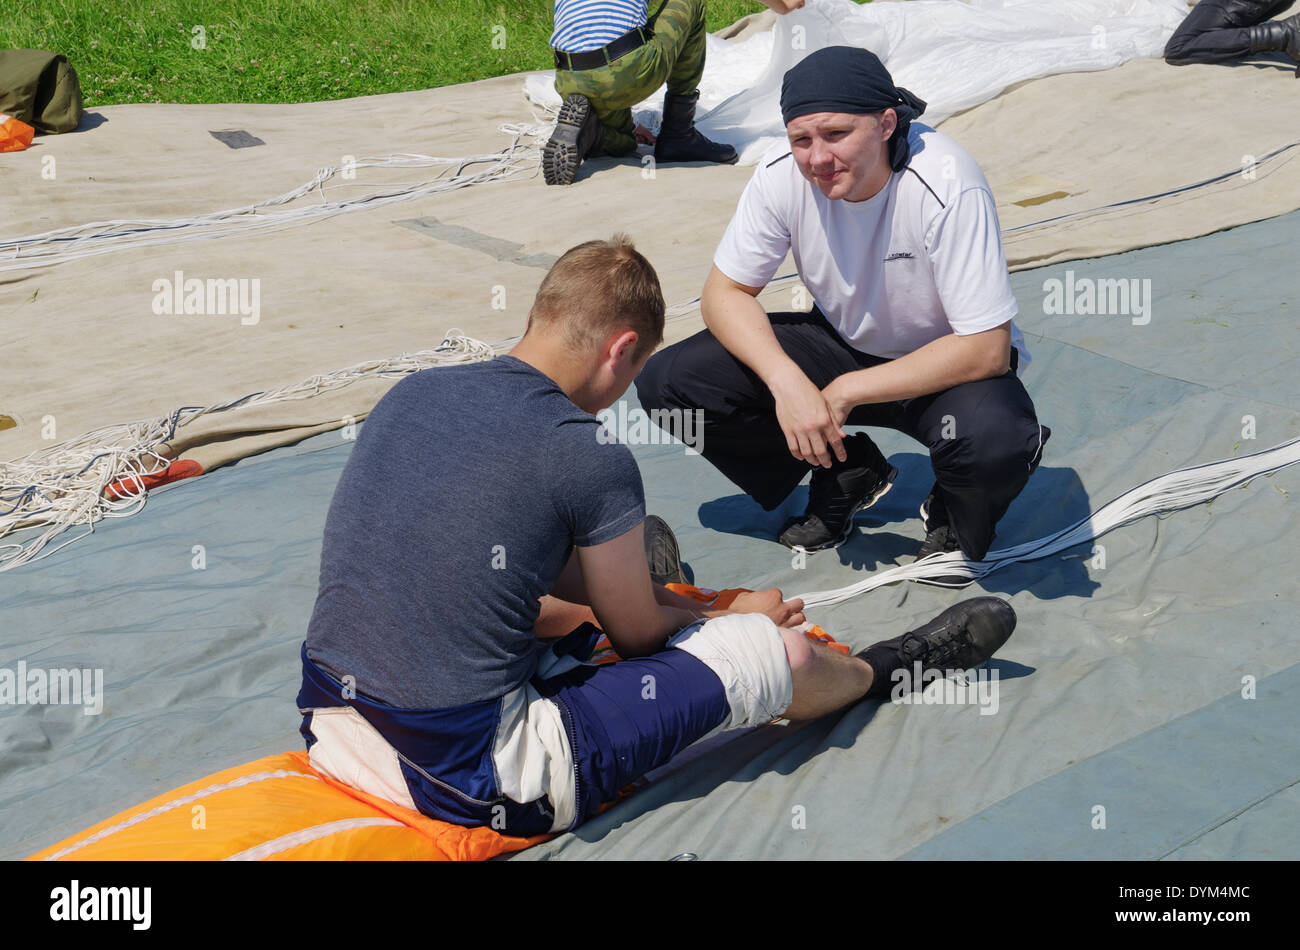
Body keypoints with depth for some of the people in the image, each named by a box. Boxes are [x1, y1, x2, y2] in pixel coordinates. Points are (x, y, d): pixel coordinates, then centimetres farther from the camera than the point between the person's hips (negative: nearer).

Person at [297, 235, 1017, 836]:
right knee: (781, 649, 5)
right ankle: (883, 670, 35)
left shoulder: (410, 394, 4)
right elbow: (637, 636, 1)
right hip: (467, 781, -7)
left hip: (329, 728, 7)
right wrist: (734, 619, 22)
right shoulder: (591, 459, -16)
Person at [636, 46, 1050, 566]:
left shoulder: (947, 187, -30)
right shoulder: (784, 173, -19)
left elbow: (986, 349, -29)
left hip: (949, 362, -4)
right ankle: (846, 475, 7)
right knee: (668, 384, -14)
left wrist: (846, 392, -26)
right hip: (843, 342, 4)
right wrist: (787, 381, -27)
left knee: (995, 439, -39)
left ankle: (956, 521, 1)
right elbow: (724, 292, -9)